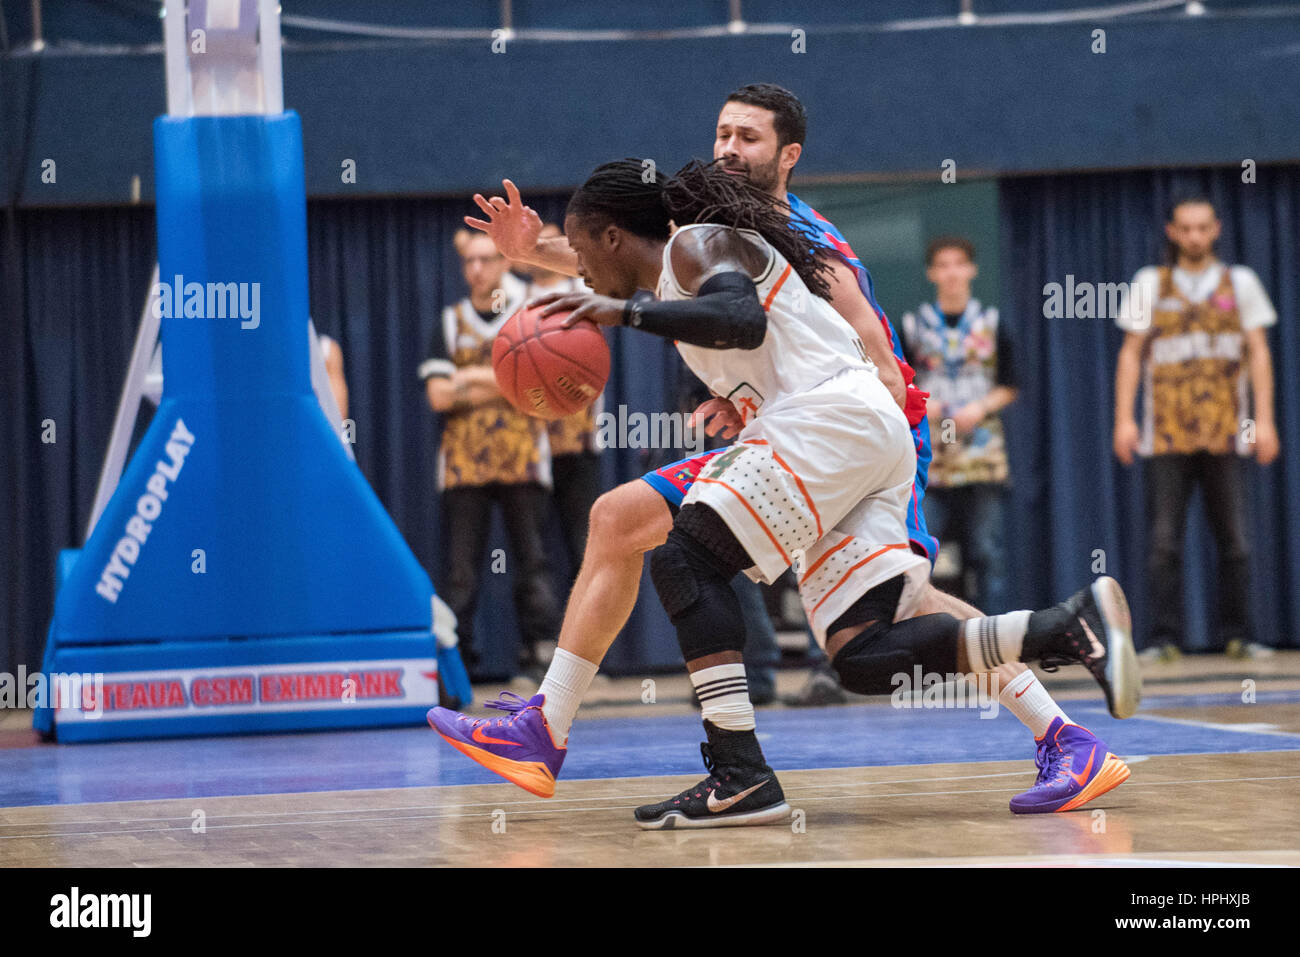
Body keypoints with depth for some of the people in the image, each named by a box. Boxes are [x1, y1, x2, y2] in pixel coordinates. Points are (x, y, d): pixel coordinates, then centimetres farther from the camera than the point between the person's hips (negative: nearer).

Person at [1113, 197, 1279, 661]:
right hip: (1166, 433, 0)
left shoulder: (1240, 283, 12)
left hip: (1225, 432, 0)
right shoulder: (1150, 284, 11)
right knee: (1163, 541, -4)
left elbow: (1258, 353, 9)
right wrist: (1124, 418, 0)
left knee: (1234, 540, -1)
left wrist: (1264, 418, 0)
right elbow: (1130, 354, 10)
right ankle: (1164, 637, -1)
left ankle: (1238, 636, 6)